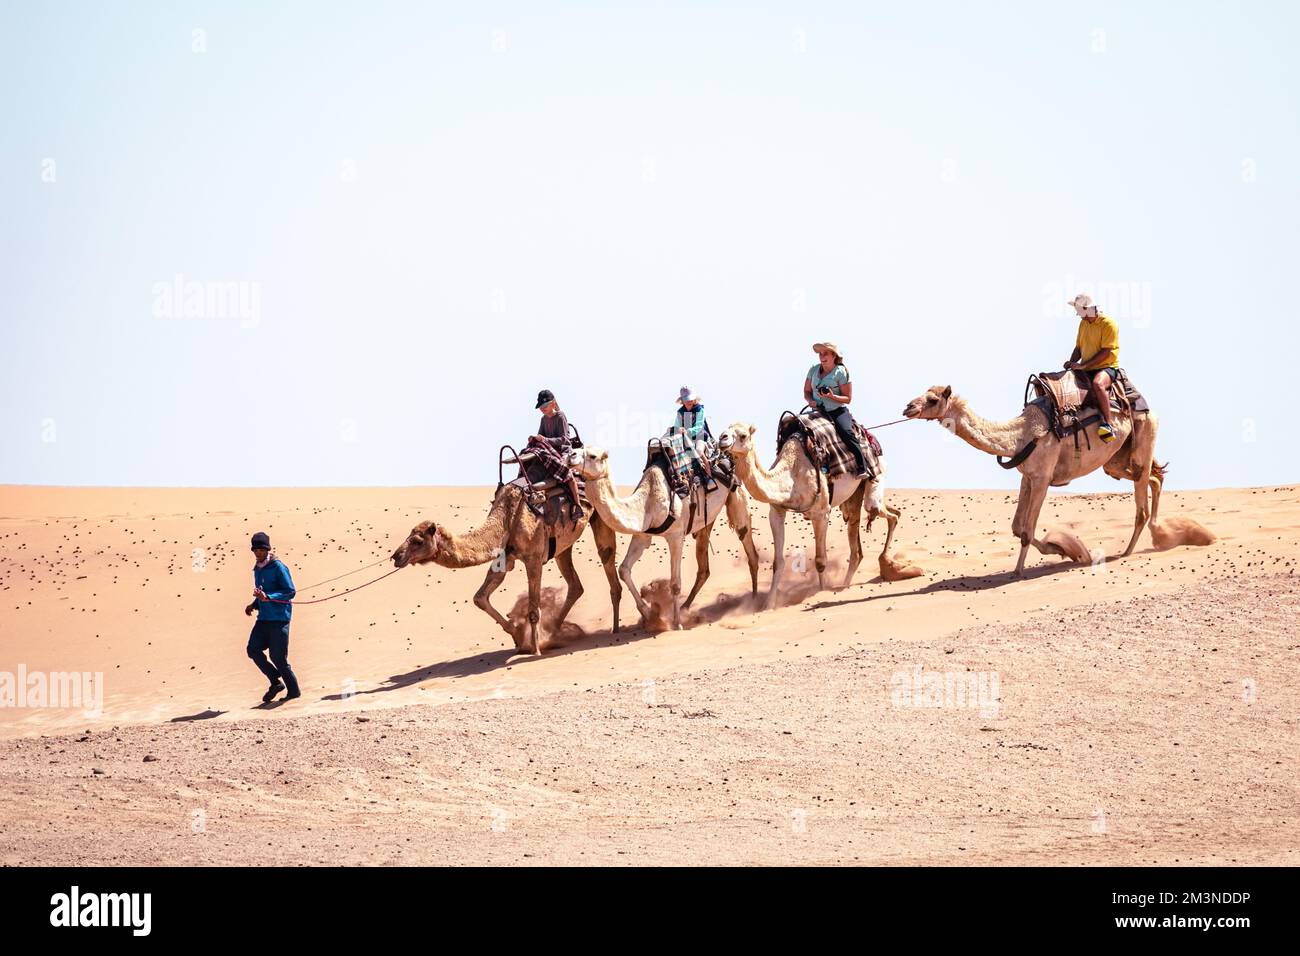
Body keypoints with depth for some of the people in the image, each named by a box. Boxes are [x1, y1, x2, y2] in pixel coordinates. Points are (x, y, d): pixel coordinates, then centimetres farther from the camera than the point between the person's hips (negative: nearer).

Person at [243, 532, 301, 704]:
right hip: (263, 618, 7)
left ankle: (294, 690, 8)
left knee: (278, 657, -7)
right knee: (253, 649, -7)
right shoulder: (258, 570, 15)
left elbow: (290, 592, -14)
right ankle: (276, 682, 7)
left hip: (279, 618, -7)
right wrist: (254, 605, 9)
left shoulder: (278, 567, -9)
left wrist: (268, 597, -24)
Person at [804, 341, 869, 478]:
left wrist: (832, 396, -22)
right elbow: (806, 391, 19)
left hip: (837, 411, -5)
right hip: (818, 411, 5)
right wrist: (810, 400, -5)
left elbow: (848, 398, -4)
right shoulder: (814, 370, 10)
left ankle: (863, 468, -28)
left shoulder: (841, 372, -6)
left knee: (846, 432, -31)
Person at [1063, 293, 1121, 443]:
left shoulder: (1108, 324, -11)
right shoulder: (1083, 323, 14)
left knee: (1098, 384, -39)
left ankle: (1108, 424, -41)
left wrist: (1083, 365, -22)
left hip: (1107, 367, -8)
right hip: (1087, 369, 8)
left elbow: (1106, 352, -17)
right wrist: (1071, 363, -2)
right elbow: (1078, 348, 19)